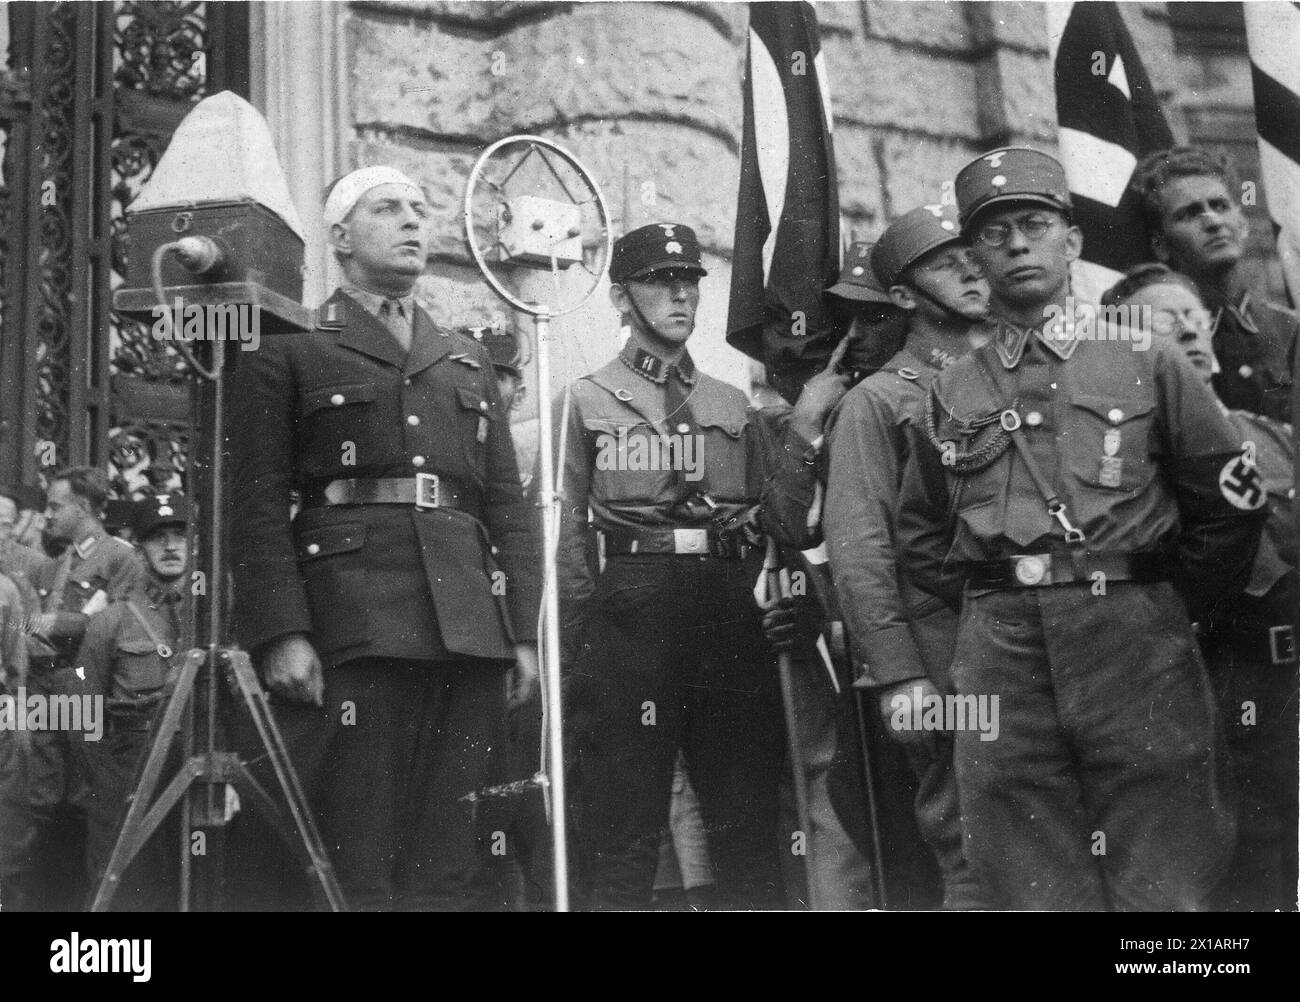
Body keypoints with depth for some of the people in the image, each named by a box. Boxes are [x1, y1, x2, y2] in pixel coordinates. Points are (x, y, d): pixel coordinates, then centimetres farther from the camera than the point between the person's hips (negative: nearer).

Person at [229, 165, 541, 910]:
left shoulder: (469, 363, 23)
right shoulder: (290, 356, 9)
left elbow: (510, 506, 18)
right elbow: (259, 506, -1)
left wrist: (525, 633, 8)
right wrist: (282, 633, -13)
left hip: (468, 623, 4)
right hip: (350, 623, -4)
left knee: (451, 861, 4)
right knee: (357, 855, -4)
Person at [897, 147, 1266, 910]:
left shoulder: (1145, 360, 6)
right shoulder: (950, 391, 12)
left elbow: (1232, 501, 7)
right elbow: (922, 536, 20)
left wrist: (1174, 607, 8)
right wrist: (993, 606, 10)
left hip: (1138, 647, -2)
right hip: (1001, 662, 2)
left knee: (1163, 889, 1)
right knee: (1033, 892, 5)